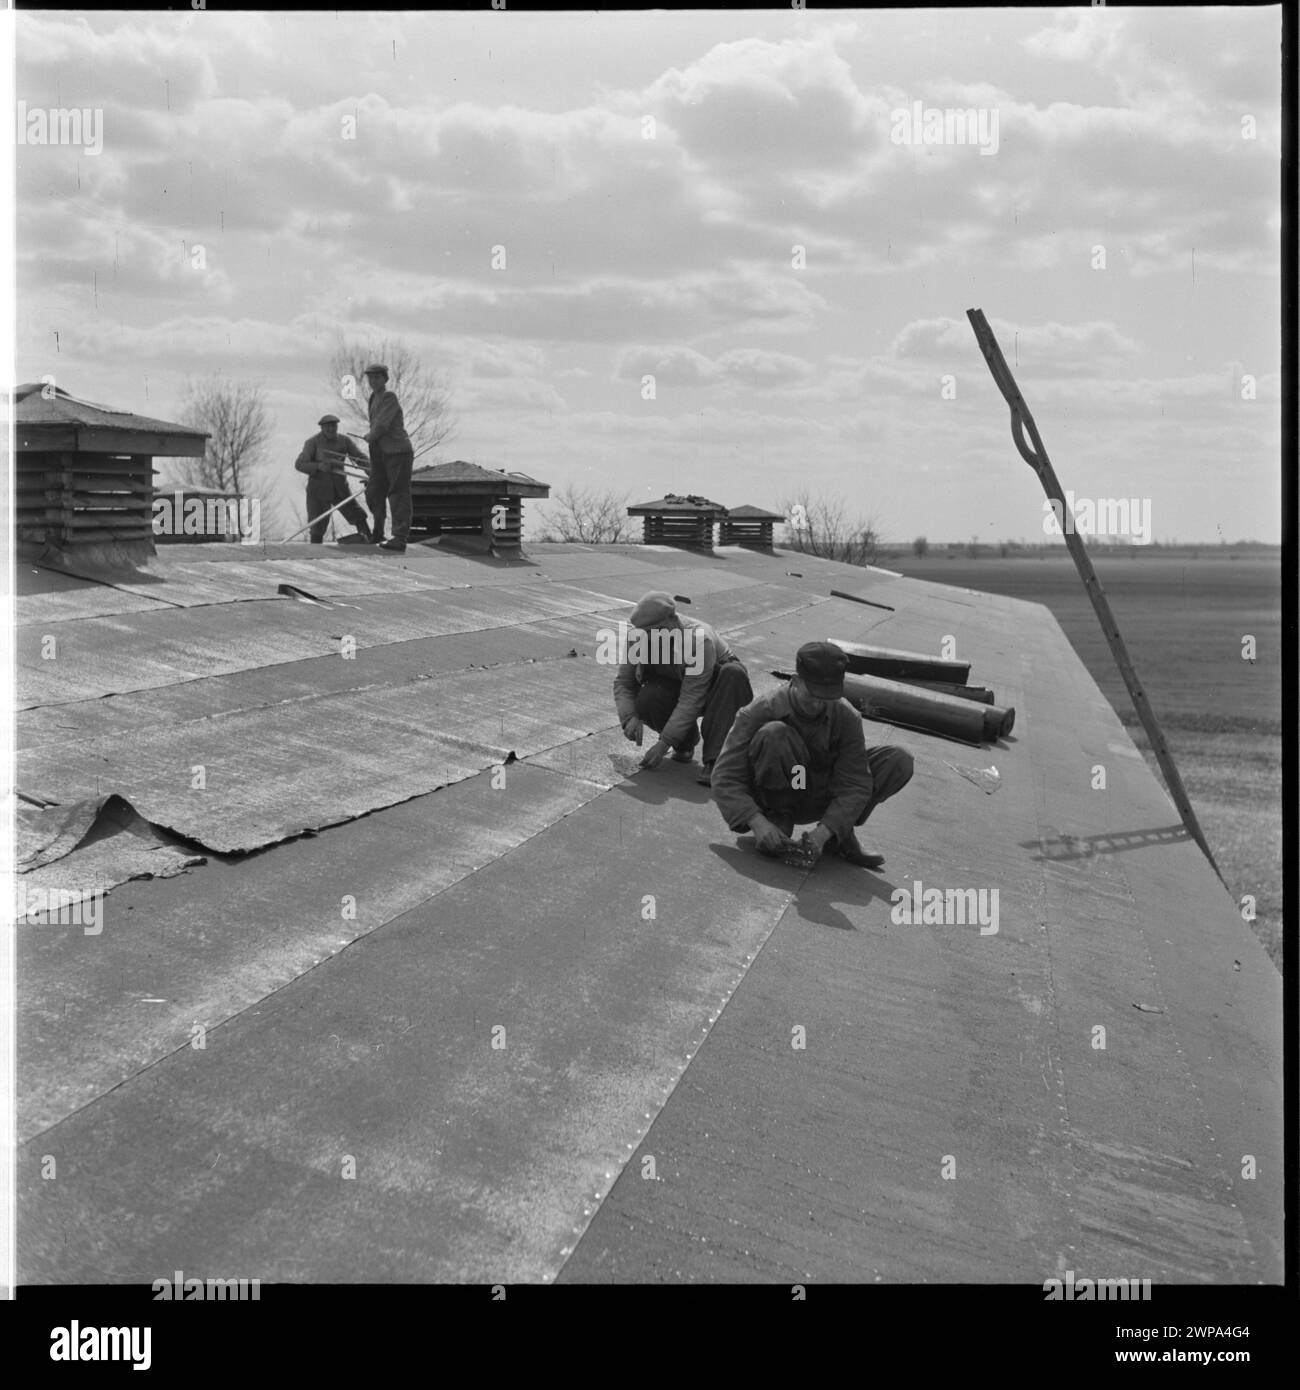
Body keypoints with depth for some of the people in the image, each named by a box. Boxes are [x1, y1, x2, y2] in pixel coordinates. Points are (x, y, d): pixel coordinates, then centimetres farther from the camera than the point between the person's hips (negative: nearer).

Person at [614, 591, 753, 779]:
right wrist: (630, 717, -31)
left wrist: (664, 743, -37)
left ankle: (713, 761, -38)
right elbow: (623, 682, -10)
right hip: (674, 687, 3)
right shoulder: (638, 638, -19)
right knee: (645, 701, -30)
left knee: (734, 673, -37)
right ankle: (685, 743, 1)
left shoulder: (699, 640, -35)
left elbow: (691, 700, -35)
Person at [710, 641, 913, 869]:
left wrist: (823, 832, -31)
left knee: (900, 762, -13)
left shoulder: (847, 718, -14)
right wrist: (757, 822, -38)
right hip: (773, 797, -3)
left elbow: (854, 785, -16)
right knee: (774, 734, -34)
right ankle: (779, 821, -17)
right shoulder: (760, 712, -22)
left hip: (816, 802, 3)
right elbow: (725, 778, -23)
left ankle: (840, 836, -5)